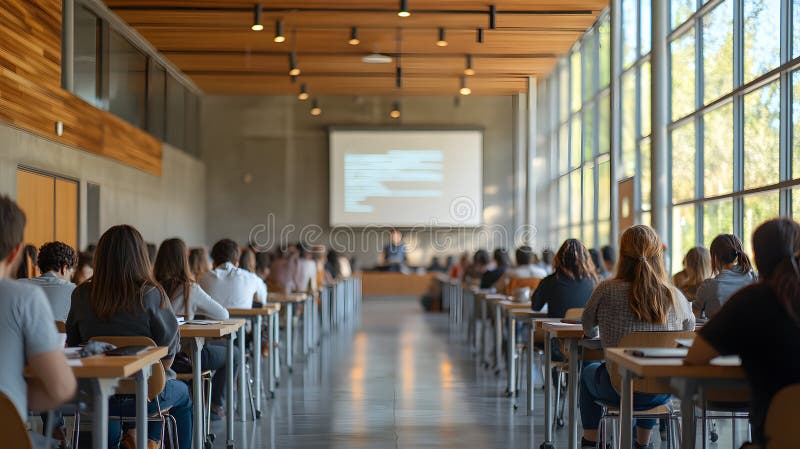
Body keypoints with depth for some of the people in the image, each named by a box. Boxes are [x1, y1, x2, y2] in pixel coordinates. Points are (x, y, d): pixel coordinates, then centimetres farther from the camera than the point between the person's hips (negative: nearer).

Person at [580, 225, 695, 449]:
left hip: (620, 390, -2)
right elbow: (689, 328, 13)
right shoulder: (675, 296, -8)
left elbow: (589, 331, 4)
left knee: (588, 372, 33)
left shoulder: (606, 291, -14)